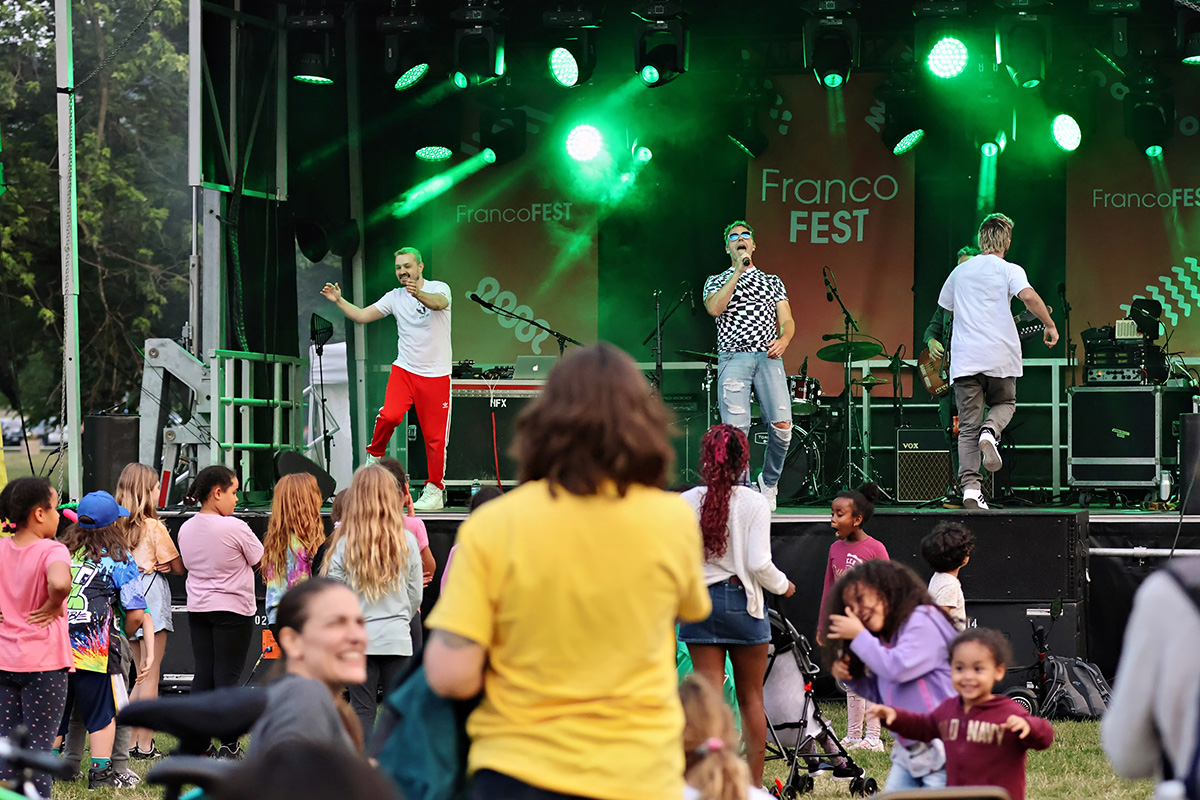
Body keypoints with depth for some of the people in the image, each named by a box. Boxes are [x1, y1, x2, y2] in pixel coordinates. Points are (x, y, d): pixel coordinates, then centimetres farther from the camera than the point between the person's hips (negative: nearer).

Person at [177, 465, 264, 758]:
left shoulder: (186, 529, 3)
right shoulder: (235, 528, -16)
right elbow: (262, 561, -7)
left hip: (197, 609, 6)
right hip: (233, 608, -6)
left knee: (203, 674, 10)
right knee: (228, 674, 0)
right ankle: (228, 745, 2)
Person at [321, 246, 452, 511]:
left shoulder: (439, 288, -5)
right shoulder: (395, 297, 7)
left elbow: (439, 303, -29)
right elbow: (361, 316, 8)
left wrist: (418, 294, -50)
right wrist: (338, 301, -7)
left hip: (436, 375, -2)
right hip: (404, 370, 2)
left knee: (435, 436, -2)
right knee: (389, 416, -22)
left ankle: (434, 491, 9)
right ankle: (374, 456, 5)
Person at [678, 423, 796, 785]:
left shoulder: (687, 502, -3)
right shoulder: (754, 503, -9)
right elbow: (759, 564, -13)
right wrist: (783, 586, 6)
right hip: (742, 599, -1)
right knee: (751, 698, 12)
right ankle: (754, 783, 15)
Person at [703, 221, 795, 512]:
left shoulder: (772, 281, 22)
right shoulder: (716, 281, 17)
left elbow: (787, 321, 15)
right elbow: (714, 308, -6)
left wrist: (783, 340, -8)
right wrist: (738, 272, -5)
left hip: (768, 357, 1)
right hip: (733, 357, -1)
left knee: (782, 425, -14)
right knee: (736, 428, -14)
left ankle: (769, 480, 9)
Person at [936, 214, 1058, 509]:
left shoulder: (960, 271, 15)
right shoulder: (1009, 271, -1)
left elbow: (946, 307, 28)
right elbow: (1029, 297, -19)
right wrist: (1050, 326, -6)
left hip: (963, 359, 3)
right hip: (1000, 356, -3)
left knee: (968, 427, 2)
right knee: (1004, 403, 24)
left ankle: (970, 487, -11)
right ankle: (990, 432, -9)